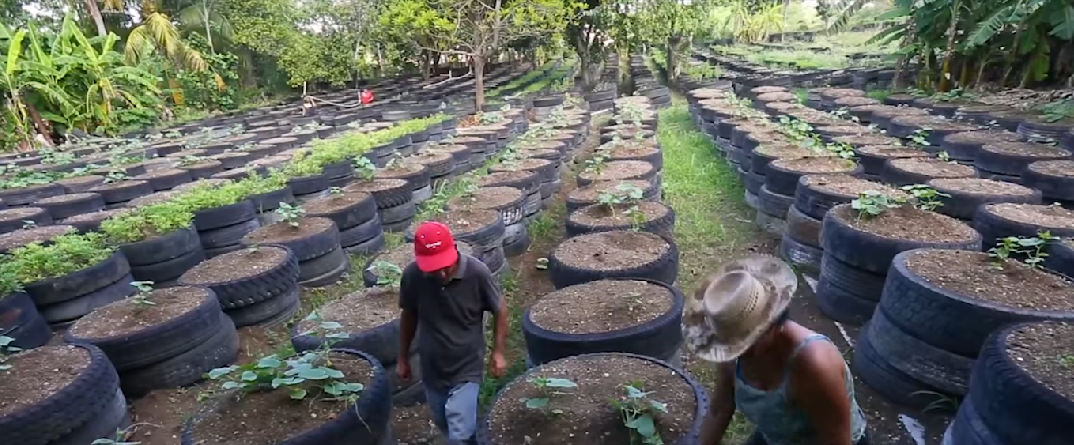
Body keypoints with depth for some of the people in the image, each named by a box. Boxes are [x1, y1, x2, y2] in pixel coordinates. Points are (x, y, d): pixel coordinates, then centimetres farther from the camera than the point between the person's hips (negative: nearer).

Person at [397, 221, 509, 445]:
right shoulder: (412, 276, -18)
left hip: (466, 369, -3)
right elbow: (409, 316, 1)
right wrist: (403, 357, 9)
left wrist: (498, 352, -7)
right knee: (444, 425, 23)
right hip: (432, 369, 4)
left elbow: (500, 310, -7)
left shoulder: (477, 273, -25)